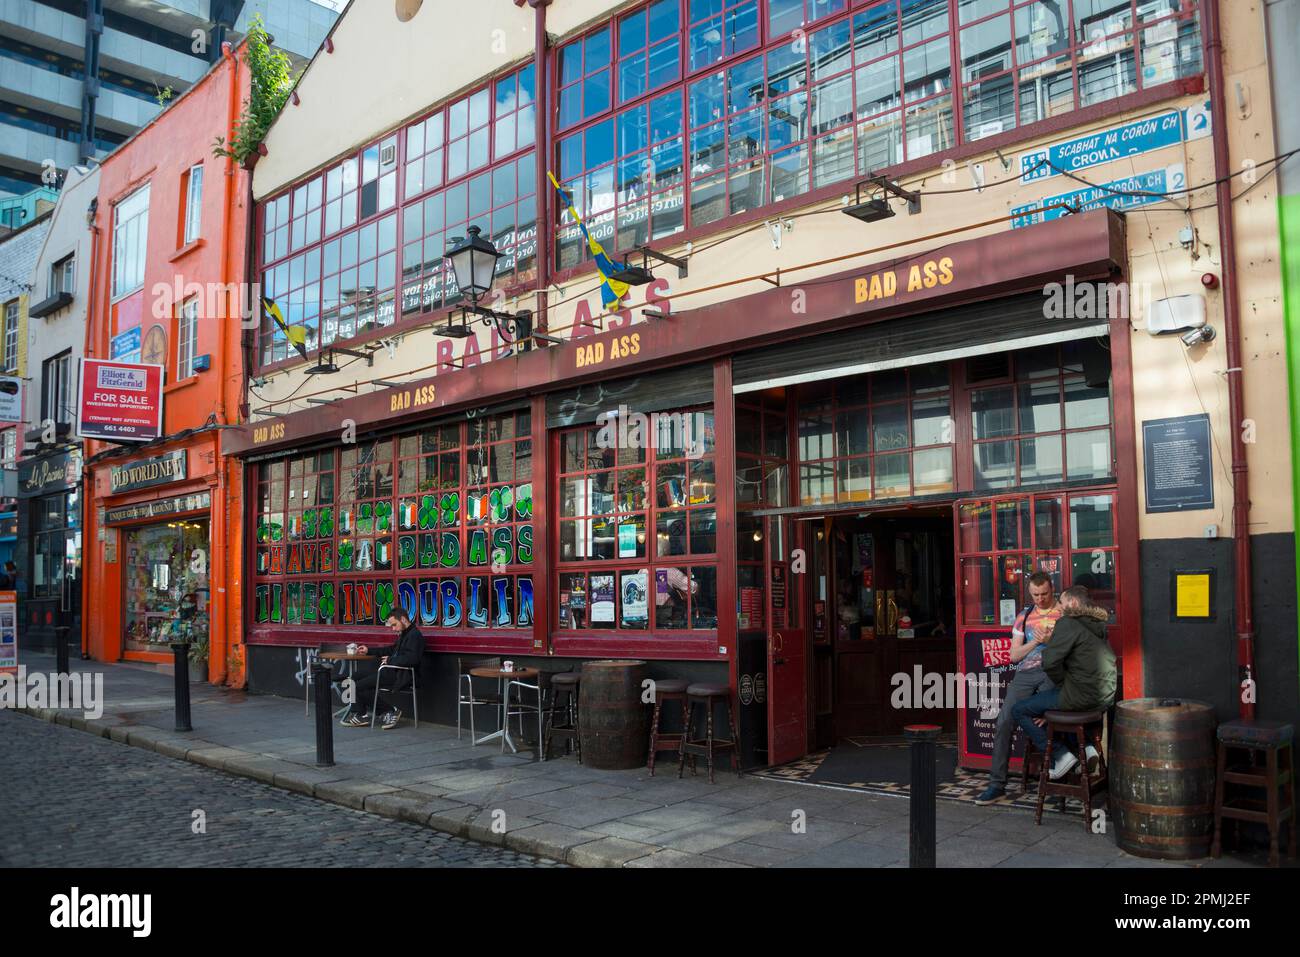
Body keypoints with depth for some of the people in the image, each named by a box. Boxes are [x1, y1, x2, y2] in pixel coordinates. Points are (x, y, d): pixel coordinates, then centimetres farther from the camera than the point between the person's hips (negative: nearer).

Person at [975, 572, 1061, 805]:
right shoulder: (1024, 616, 19)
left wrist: (1050, 641, -12)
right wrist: (1035, 642, -1)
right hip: (1025, 673, 4)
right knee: (1003, 722, -10)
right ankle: (997, 784, -7)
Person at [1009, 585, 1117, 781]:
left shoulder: (1068, 624, -12)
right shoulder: (1098, 625, 16)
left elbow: (1050, 662, -20)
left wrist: (1061, 684, -2)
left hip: (1081, 695, -9)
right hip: (1105, 697, 9)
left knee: (1019, 711, 2)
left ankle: (1061, 756, 1)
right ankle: (1084, 748, 17)